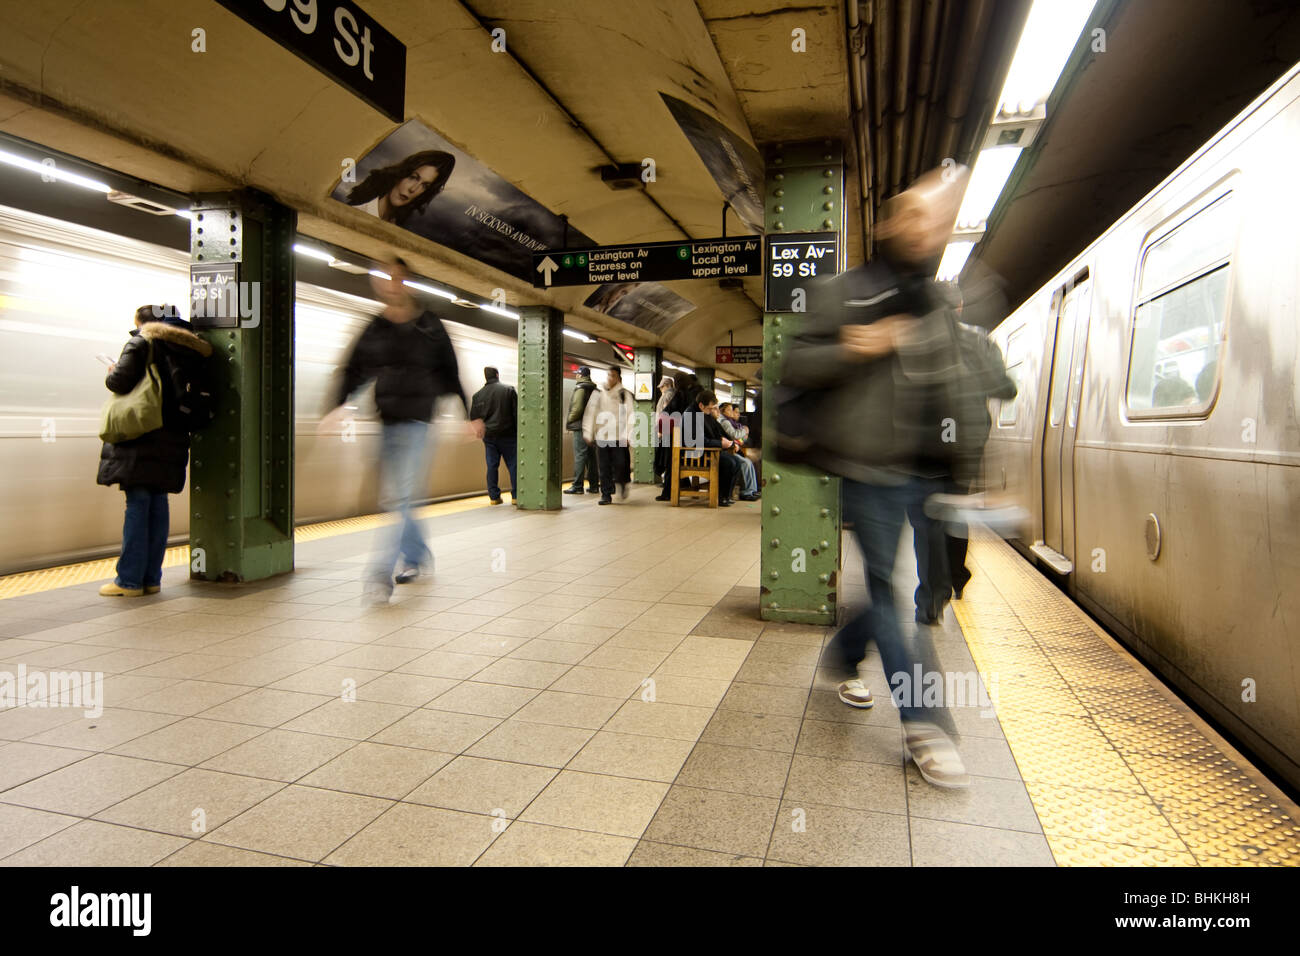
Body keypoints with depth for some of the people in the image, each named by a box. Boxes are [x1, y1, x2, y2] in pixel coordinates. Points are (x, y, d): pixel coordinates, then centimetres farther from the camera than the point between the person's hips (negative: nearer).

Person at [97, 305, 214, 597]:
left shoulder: (141, 344, -4)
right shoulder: (186, 351, 14)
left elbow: (121, 382, -13)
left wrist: (111, 373, 10)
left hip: (142, 439, -6)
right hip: (172, 439, 6)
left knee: (137, 504, -5)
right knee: (158, 504, 8)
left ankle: (130, 580, -2)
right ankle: (151, 578, 10)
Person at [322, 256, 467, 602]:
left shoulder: (431, 327, 6)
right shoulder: (371, 329, 11)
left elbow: (450, 375, 9)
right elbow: (352, 372, 9)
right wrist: (339, 407, -6)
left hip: (414, 422, -3)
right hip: (378, 423, 3)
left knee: (396, 498, -10)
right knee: (392, 499, 10)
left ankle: (380, 575, -10)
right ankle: (417, 554, 31)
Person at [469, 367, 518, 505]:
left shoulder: (478, 394, 7)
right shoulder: (509, 390, -2)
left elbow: (473, 417, 9)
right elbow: (517, 413, -4)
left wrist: (480, 431, 23)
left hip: (489, 436, 3)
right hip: (507, 435, -3)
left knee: (492, 466, 7)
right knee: (513, 465, 2)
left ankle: (494, 496, 7)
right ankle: (516, 496, -1)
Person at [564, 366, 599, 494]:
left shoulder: (580, 388, -9)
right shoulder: (594, 389, 14)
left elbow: (577, 408, -17)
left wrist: (569, 421, -5)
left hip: (581, 427, -7)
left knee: (579, 456, -7)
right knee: (592, 456, 11)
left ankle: (577, 486, -8)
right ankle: (593, 485, 14)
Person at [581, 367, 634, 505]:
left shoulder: (625, 394, 3)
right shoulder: (598, 395, 12)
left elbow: (630, 414, 0)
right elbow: (590, 413, 15)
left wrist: (629, 434, -9)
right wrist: (588, 433, 9)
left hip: (619, 437, -3)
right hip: (601, 436, 3)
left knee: (620, 464, -4)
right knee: (604, 468, 2)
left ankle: (622, 484, 27)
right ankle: (606, 495, 10)